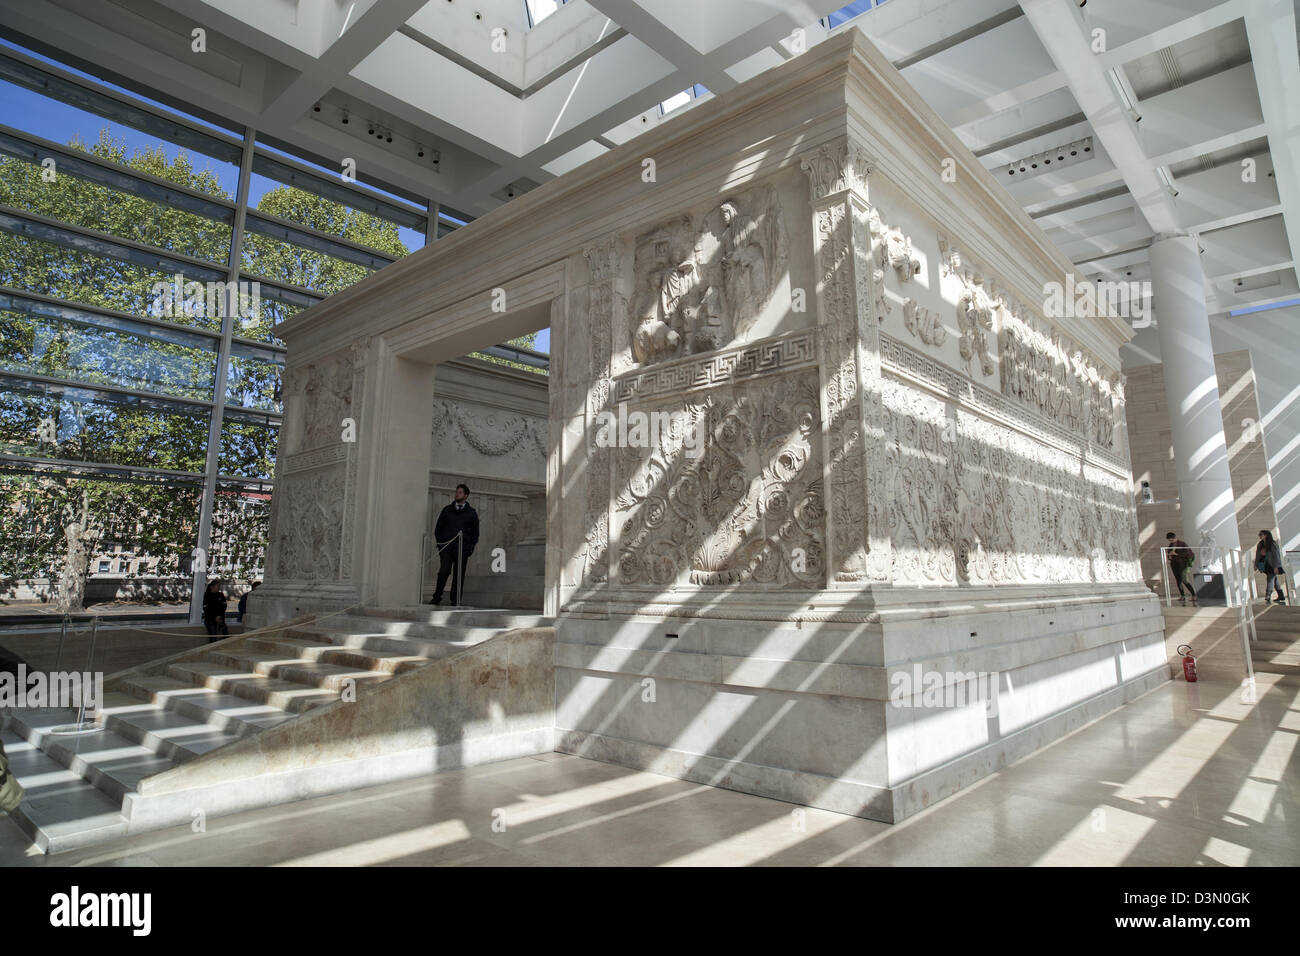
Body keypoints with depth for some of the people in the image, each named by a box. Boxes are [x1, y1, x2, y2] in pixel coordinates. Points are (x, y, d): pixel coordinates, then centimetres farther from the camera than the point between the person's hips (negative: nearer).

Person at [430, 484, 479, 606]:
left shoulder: (471, 513, 11)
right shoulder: (447, 510, 14)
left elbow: (475, 532, 12)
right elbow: (438, 527, 16)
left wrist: (470, 547, 2)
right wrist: (440, 543, 4)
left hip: (462, 548, 0)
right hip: (446, 547, 0)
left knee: (459, 575, 0)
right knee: (444, 571, -13)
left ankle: (455, 601, 6)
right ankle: (437, 597, -4)